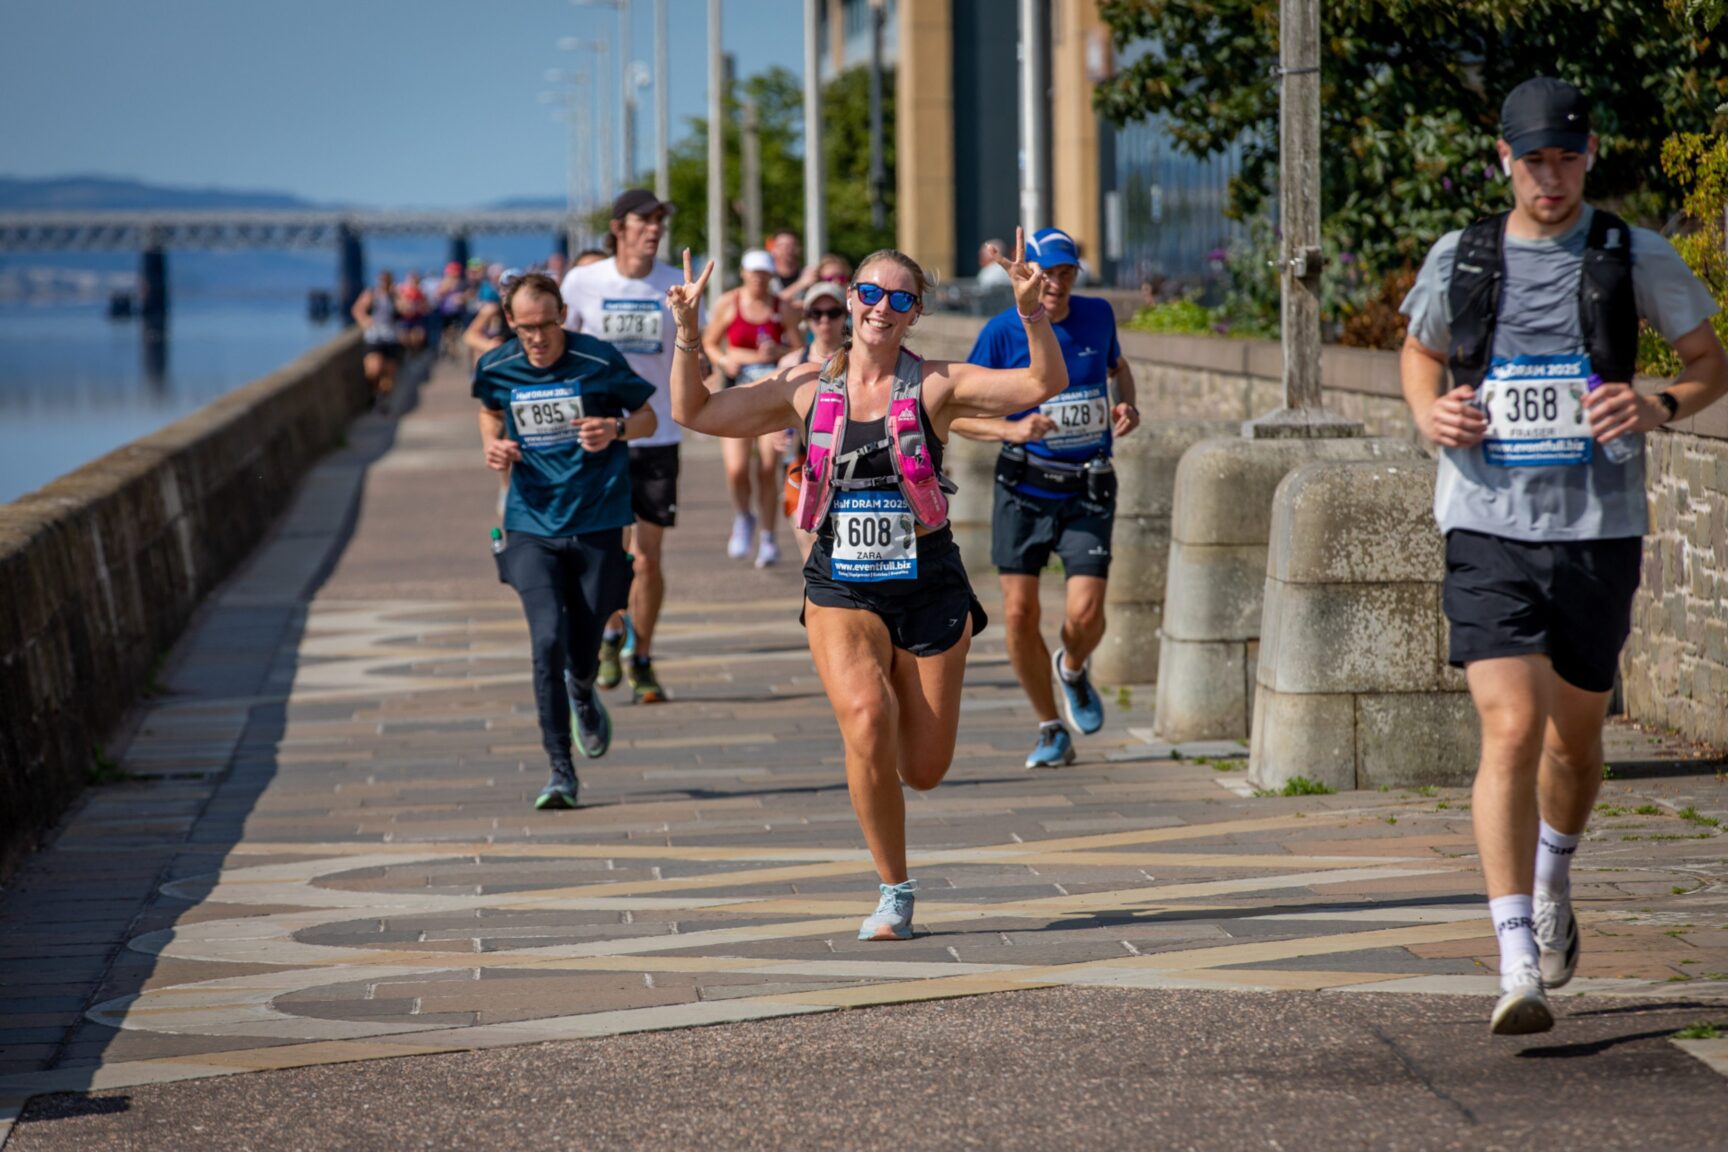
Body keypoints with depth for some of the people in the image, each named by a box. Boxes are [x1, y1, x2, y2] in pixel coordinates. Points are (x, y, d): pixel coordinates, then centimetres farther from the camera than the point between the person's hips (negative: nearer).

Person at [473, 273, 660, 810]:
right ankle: (560, 771, -6)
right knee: (547, 640, -15)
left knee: (583, 651, 6)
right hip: (531, 526, 1)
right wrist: (492, 444, 0)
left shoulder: (600, 361, -9)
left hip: (597, 523, -1)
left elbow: (648, 417, 3)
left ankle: (583, 696, 46)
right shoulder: (496, 368, -1)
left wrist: (615, 429, -18)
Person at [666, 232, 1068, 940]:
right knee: (866, 720, -25)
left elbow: (1043, 383, -14)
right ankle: (895, 894, -10)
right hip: (841, 591, 0)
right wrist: (687, 333, -5)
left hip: (927, 587, 0)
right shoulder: (809, 388, 4)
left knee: (924, 770, 2)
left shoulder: (935, 387, -4)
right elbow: (695, 414, 7)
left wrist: (1032, 313, -28)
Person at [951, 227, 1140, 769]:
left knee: (1085, 615, -12)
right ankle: (1051, 731, 15)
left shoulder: (1097, 315, 1)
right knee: (1020, 613, -4)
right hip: (1024, 492, -1)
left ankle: (1073, 670, 25)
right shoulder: (1003, 332, -8)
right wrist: (1011, 430, -24)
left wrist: (1128, 405, 1)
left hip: (1086, 494, 1)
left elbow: (1119, 366, 23)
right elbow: (956, 413, -6)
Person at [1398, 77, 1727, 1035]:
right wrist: (1429, 411, -2)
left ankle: (1552, 884, 46)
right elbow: (1420, 353, 21)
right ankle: (1517, 966, -18)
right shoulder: (1459, 261, 4)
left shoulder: (1635, 258, 0)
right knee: (1511, 731, -16)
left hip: (1598, 533, 1)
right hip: (1488, 530, -1)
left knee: (1575, 739, 14)